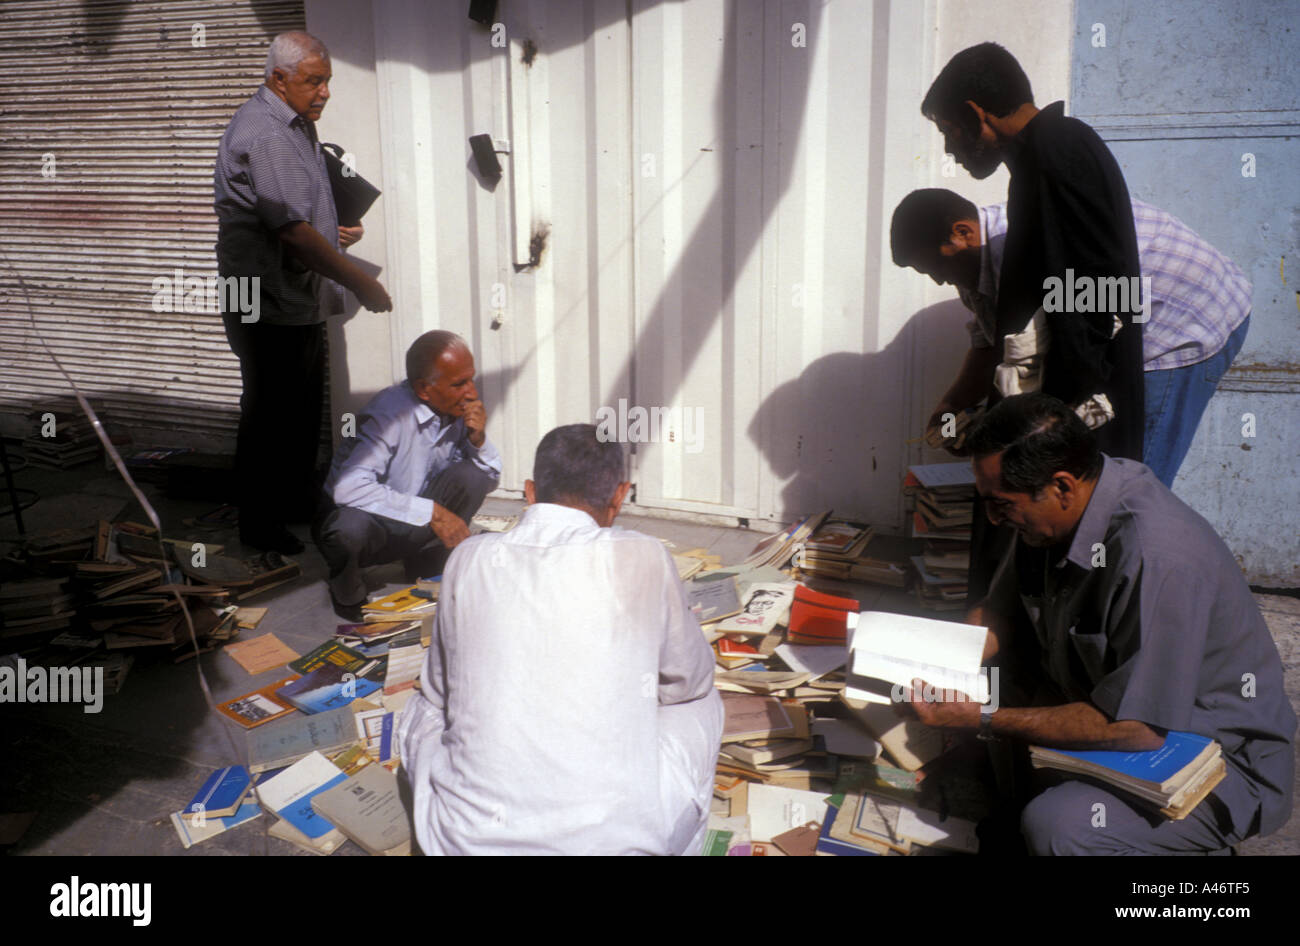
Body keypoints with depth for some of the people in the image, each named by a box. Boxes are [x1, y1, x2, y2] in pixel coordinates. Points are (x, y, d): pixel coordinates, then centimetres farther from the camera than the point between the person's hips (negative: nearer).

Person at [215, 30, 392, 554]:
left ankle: (297, 506, 33)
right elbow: (291, 231, -26)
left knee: (304, 412, 18)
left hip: (301, 300, 10)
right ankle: (260, 526, 12)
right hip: (272, 307, -10)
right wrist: (359, 282, -23)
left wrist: (331, 232, 10)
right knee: (271, 417, 0)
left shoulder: (295, 125, 15)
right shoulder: (263, 134, -19)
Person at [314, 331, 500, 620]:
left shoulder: (460, 410, -7)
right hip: (367, 521, -5)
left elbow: (490, 479, 2)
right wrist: (431, 512, -37)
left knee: (472, 475, -17)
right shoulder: (389, 413, -27)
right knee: (349, 527, -39)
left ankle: (426, 569, 2)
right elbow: (348, 488, -39)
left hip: (417, 529, 5)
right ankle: (346, 589, -3)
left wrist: (479, 438, -20)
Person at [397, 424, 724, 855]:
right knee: (701, 706, 24)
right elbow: (689, 681, 11)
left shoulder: (469, 558, 2)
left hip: (470, 839, 2)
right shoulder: (644, 559, -5)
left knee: (422, 709, 30)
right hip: (614, 837, -1)